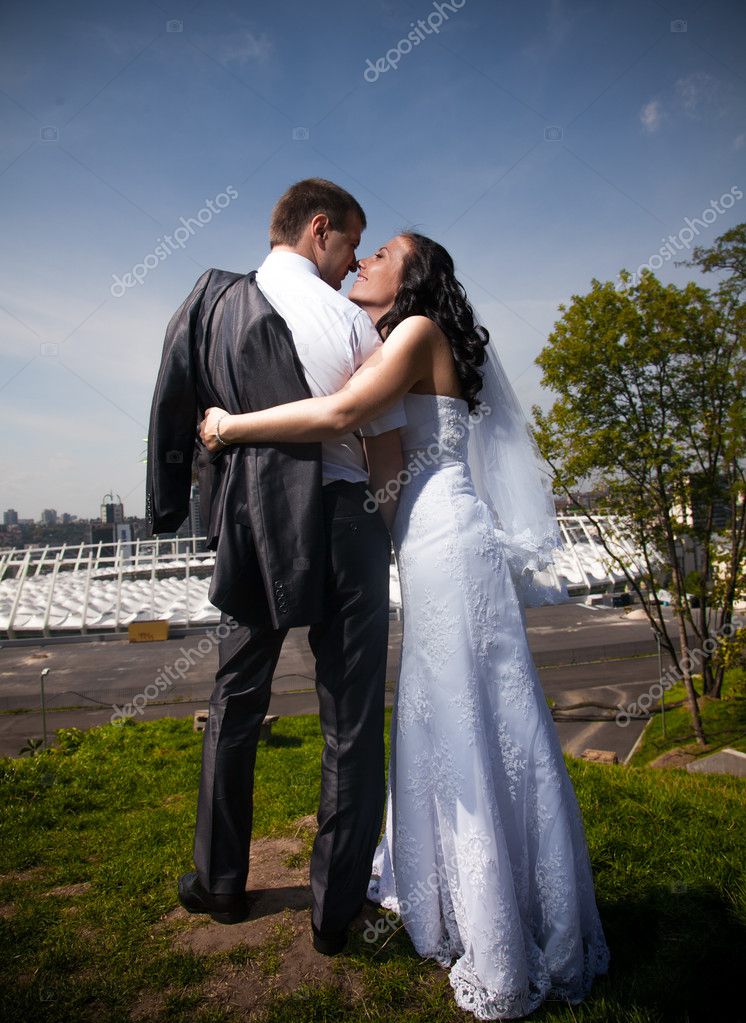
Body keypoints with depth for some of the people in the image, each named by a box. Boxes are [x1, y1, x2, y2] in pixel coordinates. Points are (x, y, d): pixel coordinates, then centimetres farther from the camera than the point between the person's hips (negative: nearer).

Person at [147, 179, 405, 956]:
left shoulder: (213, 299, 3)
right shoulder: (345, 318, -10)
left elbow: (177, 409, 6)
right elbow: (389, 449, -9)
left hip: (246, 528, 5)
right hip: (340, 527, -4)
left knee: (235, 704, 22)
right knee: (350, 725, 10)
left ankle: (219, 883, 37)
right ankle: (335, 912, 25)